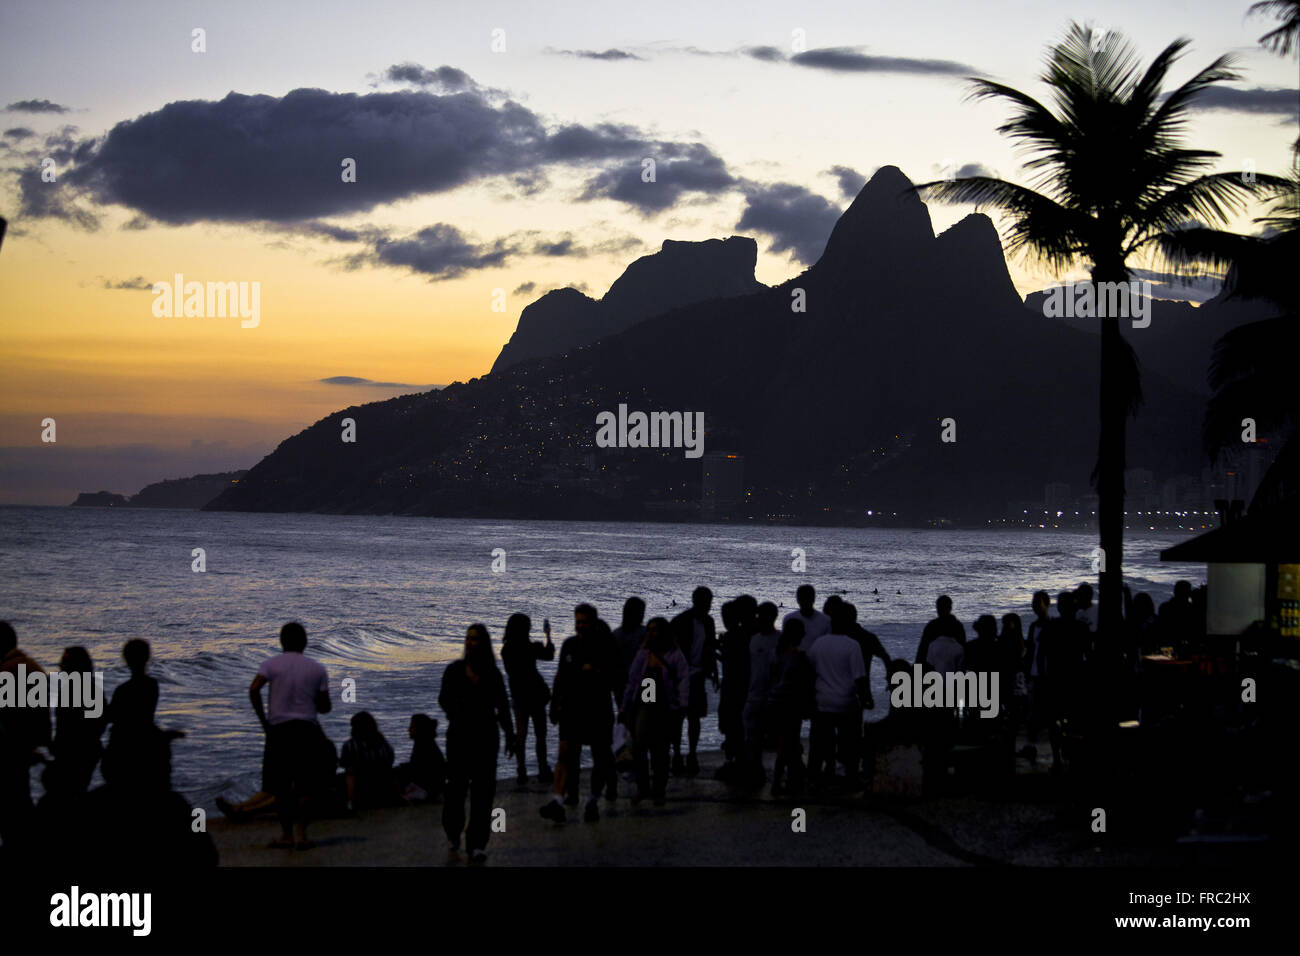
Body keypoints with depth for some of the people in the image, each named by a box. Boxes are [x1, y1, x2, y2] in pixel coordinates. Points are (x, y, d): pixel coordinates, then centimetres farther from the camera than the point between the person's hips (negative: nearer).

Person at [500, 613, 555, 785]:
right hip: (534, 694, -5)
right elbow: (549, 655, -3)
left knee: (521, 735, 10)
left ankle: (521, 772, 7)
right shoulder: (528, 648, -17)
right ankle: (543, 772, 11)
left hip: (517, 695, 5)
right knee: (540, 735, 6)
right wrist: (548, 635, 10)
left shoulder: (506, 649, -2)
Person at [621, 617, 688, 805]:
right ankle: (642, 787, -5)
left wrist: (683, 702, -27)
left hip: (664, 708, -2)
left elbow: (684, 678, -12)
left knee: (660, 750, 6)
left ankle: (659, 792, 18)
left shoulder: (675, 656, 0)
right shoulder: (642, 654, 10)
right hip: (643, 705, 2)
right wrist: (624, 707, 11)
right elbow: (632, 682, 13)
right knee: (639, 744, -16)